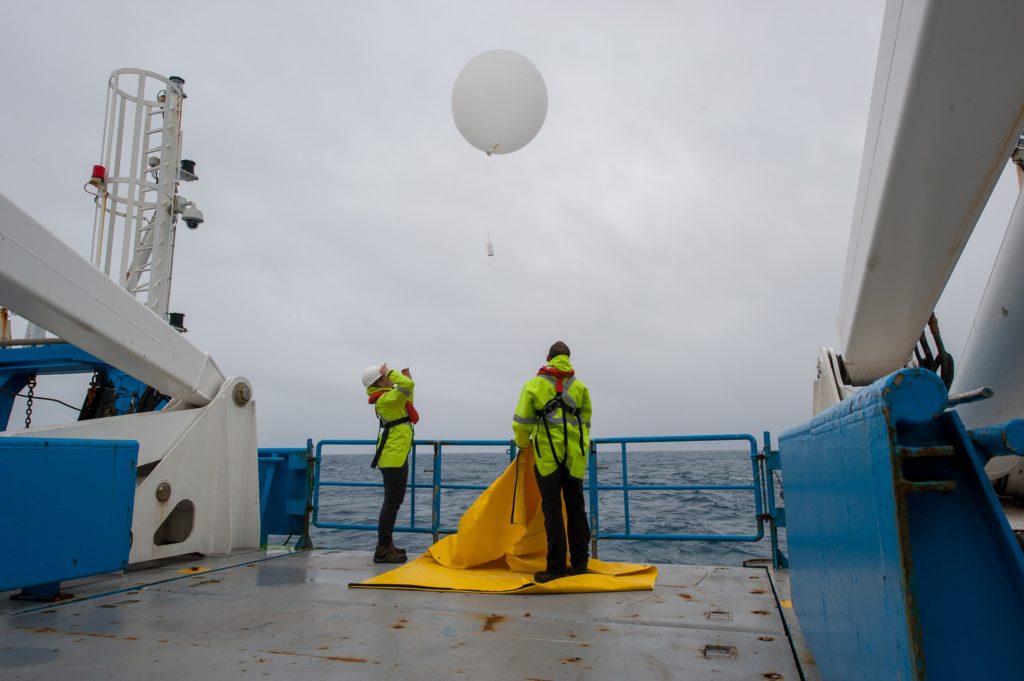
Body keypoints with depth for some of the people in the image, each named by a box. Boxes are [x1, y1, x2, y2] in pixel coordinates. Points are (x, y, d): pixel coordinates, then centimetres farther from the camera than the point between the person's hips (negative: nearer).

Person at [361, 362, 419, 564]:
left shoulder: (388, 398, 14)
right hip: (394, 457, -11)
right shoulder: (387, 398, -15)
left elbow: (407, 400, 30)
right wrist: (391, 372, -16)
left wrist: (406, 377, 20)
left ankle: (386, 545, 24)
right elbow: (408, 386, -30)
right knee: (392, 502, -9)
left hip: (393, 456, 11)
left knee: (392, 501, 16)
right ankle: (383, 549, -7)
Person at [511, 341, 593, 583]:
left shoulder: (534, 385, 0)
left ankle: (556, 566, 1)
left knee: (552, 509, 1)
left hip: (547, 455, -3)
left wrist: (523, 444, 17)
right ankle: (579, 562, 17)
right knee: (576, 507, 11)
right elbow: (586, 422, 9)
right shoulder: (580, 386, 8)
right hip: (575, 456, 3)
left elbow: (521, 423, -1)